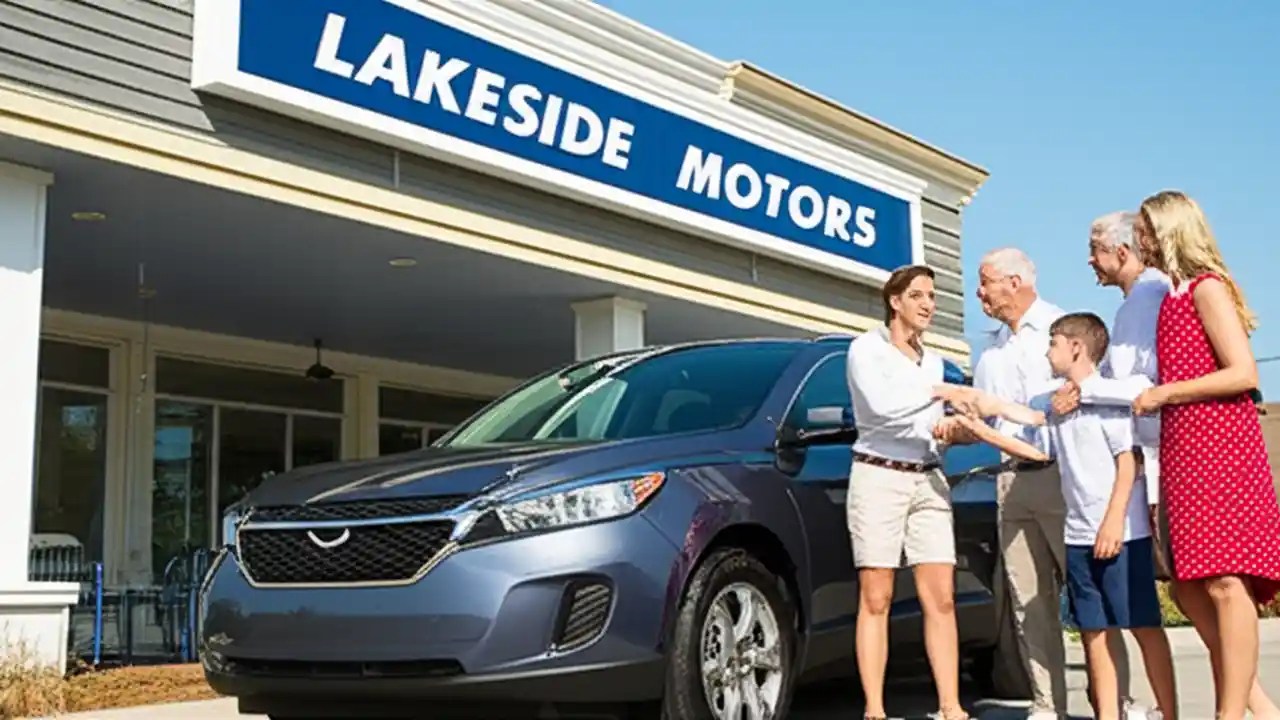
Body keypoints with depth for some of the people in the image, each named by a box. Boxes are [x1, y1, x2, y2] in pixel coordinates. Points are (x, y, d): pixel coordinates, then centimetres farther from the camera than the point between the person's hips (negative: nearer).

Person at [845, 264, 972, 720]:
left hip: (928, 480, 6)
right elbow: (881, 405, -20)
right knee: (875, 600, -5)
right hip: (878, 477, -6)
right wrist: (939, 391, -20)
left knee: (941, 599, -2)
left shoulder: (932, 361, 17)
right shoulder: (867, 348, -3)